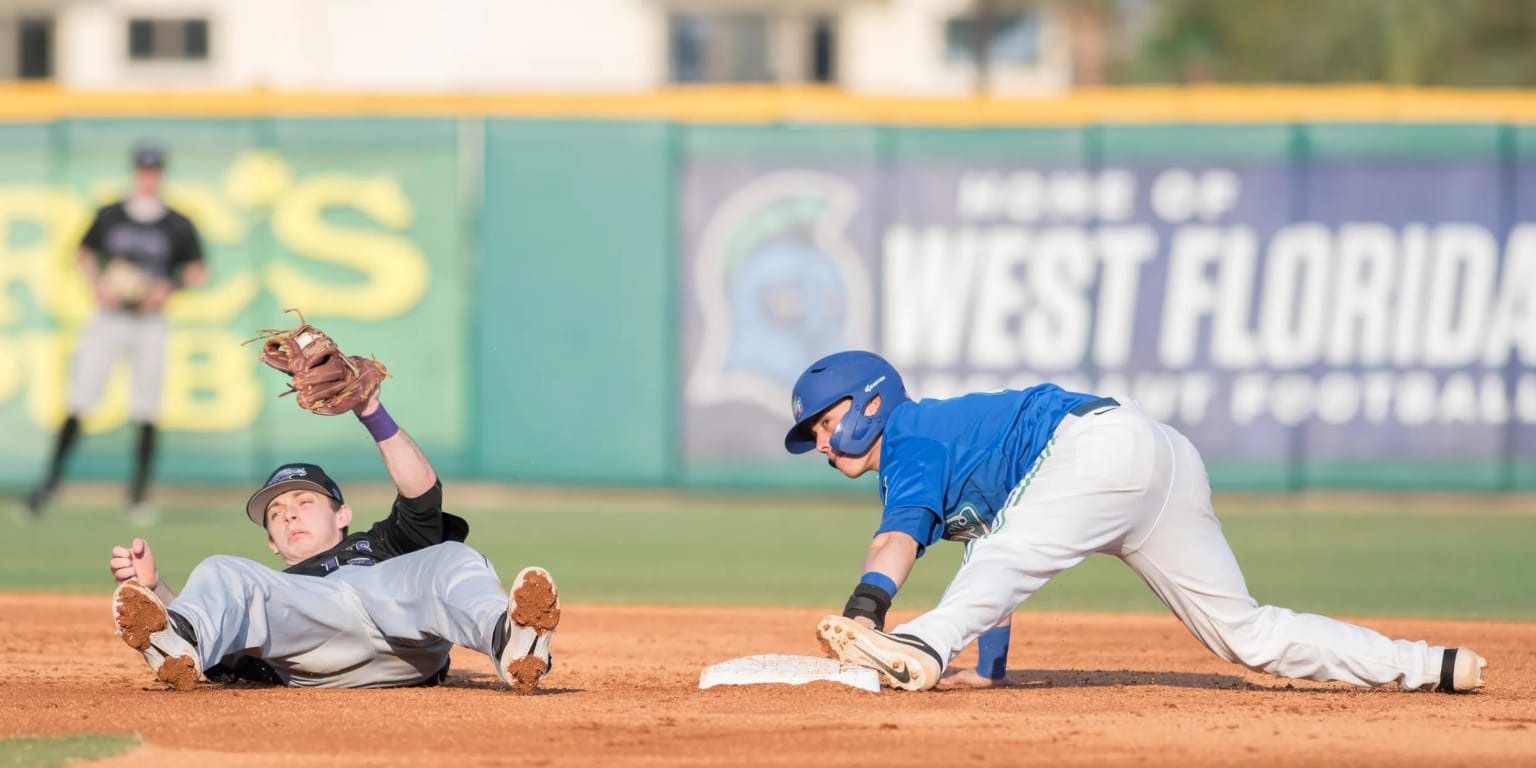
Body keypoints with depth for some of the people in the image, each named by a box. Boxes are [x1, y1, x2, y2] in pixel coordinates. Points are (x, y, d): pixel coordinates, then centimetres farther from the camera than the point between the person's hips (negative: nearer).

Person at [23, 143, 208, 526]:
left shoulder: (177, 225, 1)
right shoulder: (109, 217, 3)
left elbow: (198, 271, 6)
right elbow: (85, 254, 13)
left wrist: (168, 287, -12)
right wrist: (97, 285, -6)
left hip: (150, 324, 0)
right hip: (108, 320, 0)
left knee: (146, 412, 0)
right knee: (78, 401, -6)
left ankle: (139, 493, 11)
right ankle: (50, 482, -2)